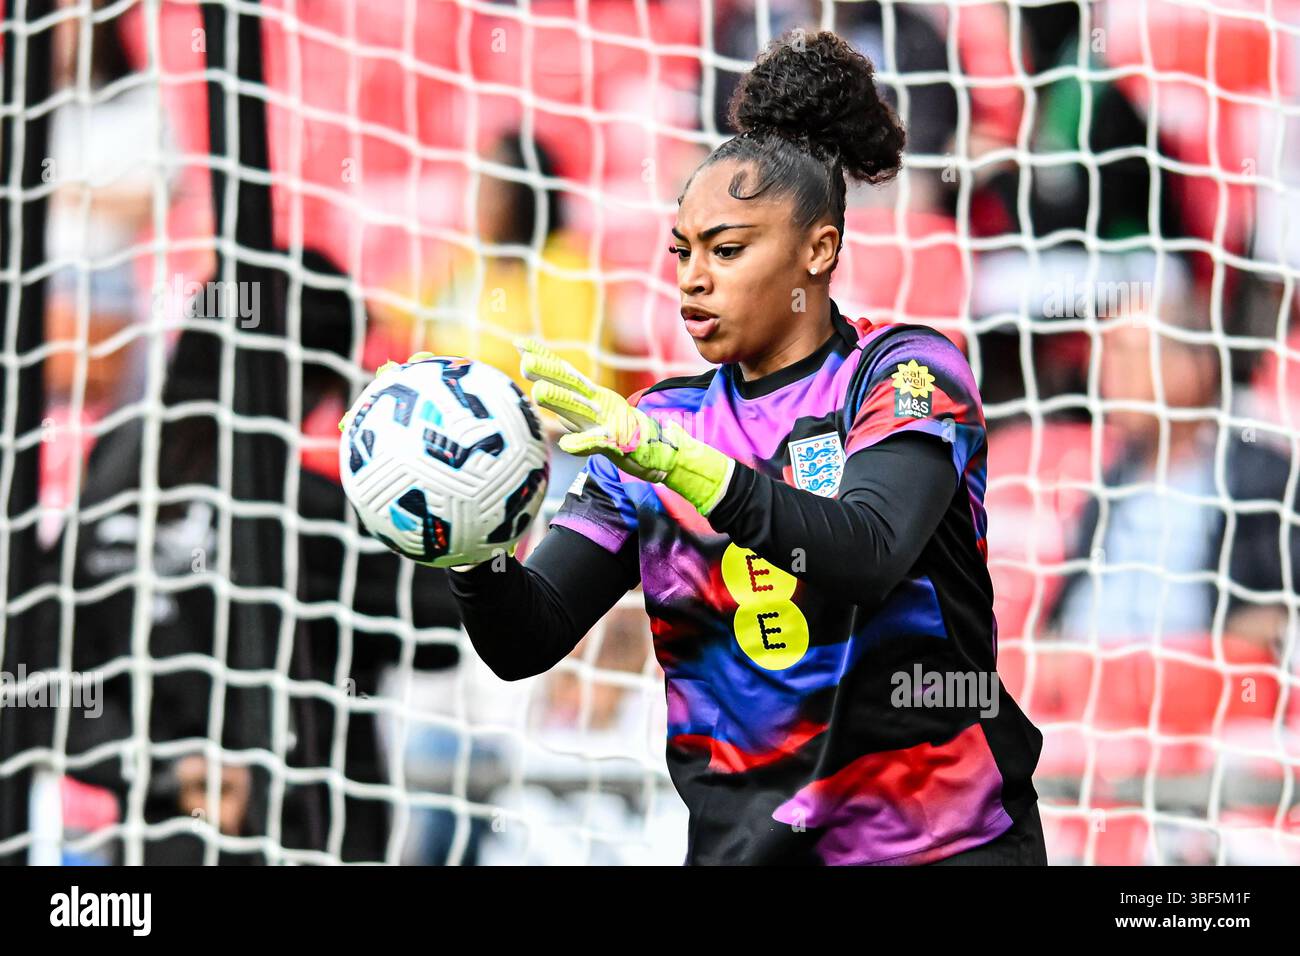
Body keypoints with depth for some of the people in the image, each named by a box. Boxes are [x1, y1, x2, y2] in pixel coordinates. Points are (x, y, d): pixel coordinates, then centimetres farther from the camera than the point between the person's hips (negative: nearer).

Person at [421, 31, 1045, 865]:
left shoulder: (907, 371, -2)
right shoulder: (659, 421, 8)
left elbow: (867, 553, -21)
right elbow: (526, 641, 2)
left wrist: (676, 460, -30)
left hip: (941, 835, -4)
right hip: (746, 842, 4)